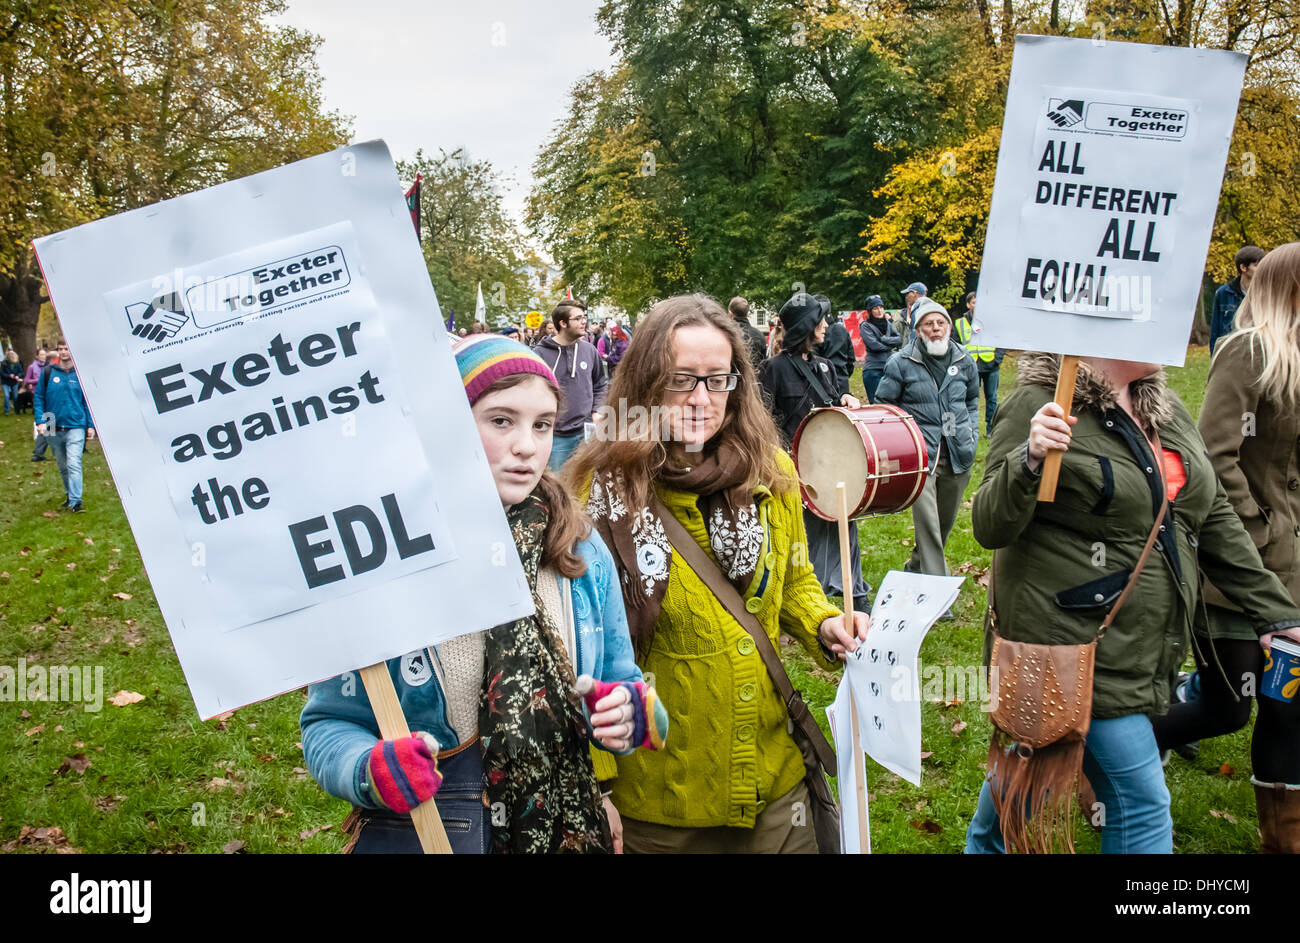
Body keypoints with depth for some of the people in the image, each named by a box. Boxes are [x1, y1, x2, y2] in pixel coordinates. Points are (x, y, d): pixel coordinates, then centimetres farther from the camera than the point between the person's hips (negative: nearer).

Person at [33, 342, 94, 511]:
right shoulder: (48, 373, 4)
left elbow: (88, 401, 8)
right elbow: (39, 398, 7)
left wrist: (91, 425, 5)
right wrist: (40, 421, -4)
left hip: (75, 427, -2)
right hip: (54, 429, 2)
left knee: (74, 464, -14)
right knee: (63, 467, 13)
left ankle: (75, 501, -17)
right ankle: (69, 495, 29)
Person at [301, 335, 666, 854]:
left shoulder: (582, 551, -6)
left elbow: (621, 681, 5)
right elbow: (328, 723, -8)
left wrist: (632, 710, -16)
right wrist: (369, 769, -27)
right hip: (420, 833, -2)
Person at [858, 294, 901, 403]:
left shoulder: (888, 323, 15)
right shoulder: (865, 326, -1)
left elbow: (899, 340, 5)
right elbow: (874, 345, -13)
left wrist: (883, 339, -8)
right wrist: (892, 344, -2)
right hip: (873, 369, -5)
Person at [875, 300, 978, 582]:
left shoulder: (964, 361, 7)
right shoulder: (901, 363, -5)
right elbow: (883, 404, 2)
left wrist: (971, 432, 11)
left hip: (958, 454, 5)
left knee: (946, 521, 16)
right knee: (927, 523, -13)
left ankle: (917, 565, 40)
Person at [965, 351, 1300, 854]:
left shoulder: (1166, 410, 10)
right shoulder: (1040, 405, -13)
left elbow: (1213, 517, 15)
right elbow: (990, 527, -16)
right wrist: (1029, 460, -35)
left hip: (1142, 643, 7)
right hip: (1076, 644, -7)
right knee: (1140, 801, -3)